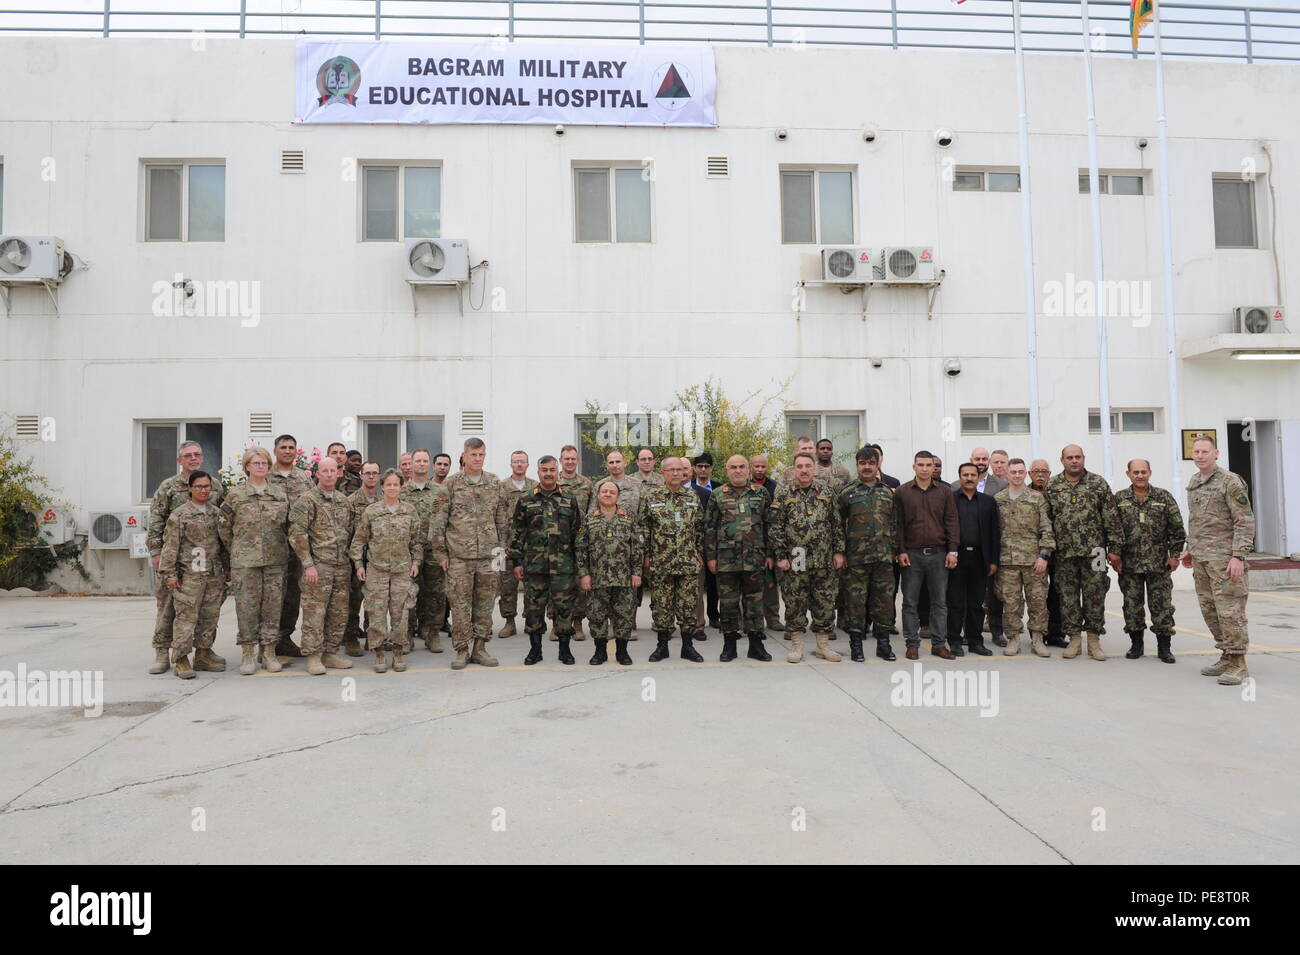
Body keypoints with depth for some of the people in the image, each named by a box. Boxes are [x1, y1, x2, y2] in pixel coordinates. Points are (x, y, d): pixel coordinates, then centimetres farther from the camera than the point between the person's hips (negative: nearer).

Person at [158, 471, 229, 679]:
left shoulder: (216, 513, 13)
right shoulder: (179, 514, -3)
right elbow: (170, 545, -5)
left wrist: (226, 568, 18)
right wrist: (169, 573, -10)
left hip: (214, 575, 5)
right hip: (189, 575, -5)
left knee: (210, 615, 10)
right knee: (186, 616, -7)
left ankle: (203, 654, 21)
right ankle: (181, 659, 0)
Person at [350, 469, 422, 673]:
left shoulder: (410, 510, 5)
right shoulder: (371, 511, 2)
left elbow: (417, 539, 10)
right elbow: (359, 540, 7)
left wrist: (416, 561, 3)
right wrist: (359, 564, 2)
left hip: (403, 569, 1)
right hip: (376, 569, -1)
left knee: (400, 612, 1)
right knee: (377, 612, -1)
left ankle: (399, 652, 14)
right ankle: (379, 654, 10)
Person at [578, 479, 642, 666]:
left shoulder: (629, 519, 7)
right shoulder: (588, 520, 6)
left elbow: (636, 548, 6)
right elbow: (581, 549, 4)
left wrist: (636, 572, 0)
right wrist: (583, 573, -3)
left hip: (624, 578, 0)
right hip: (597, 578, 0)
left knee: (624, 614, 3)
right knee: (597, 615, 4)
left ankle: (622, 651, 17)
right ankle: (600, 651, 18)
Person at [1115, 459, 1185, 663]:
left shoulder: (1164, 497, 3)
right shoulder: (1119, 499, 4)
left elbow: (1177, 529, 4)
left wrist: (1174, 555, -1)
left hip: (1159, 563, -1)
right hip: (1129, 564, 1)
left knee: (1162, 605, 2)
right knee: (1132, 605, 7)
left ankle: (1164, 647, 13)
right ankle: (1136, 644, 19)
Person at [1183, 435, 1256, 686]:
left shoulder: (1230, 482, -9)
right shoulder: (1193, 483, 14)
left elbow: (1245, 522, -13)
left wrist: (1239, 556, -19)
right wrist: (1190, 549, 21)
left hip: (1223, 558, -8)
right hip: (1200, 560, 8)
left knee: (1230, 611, -6)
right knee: (1210, 611, 11)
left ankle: (1238, 664, 2)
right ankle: (1226, 657, 22)